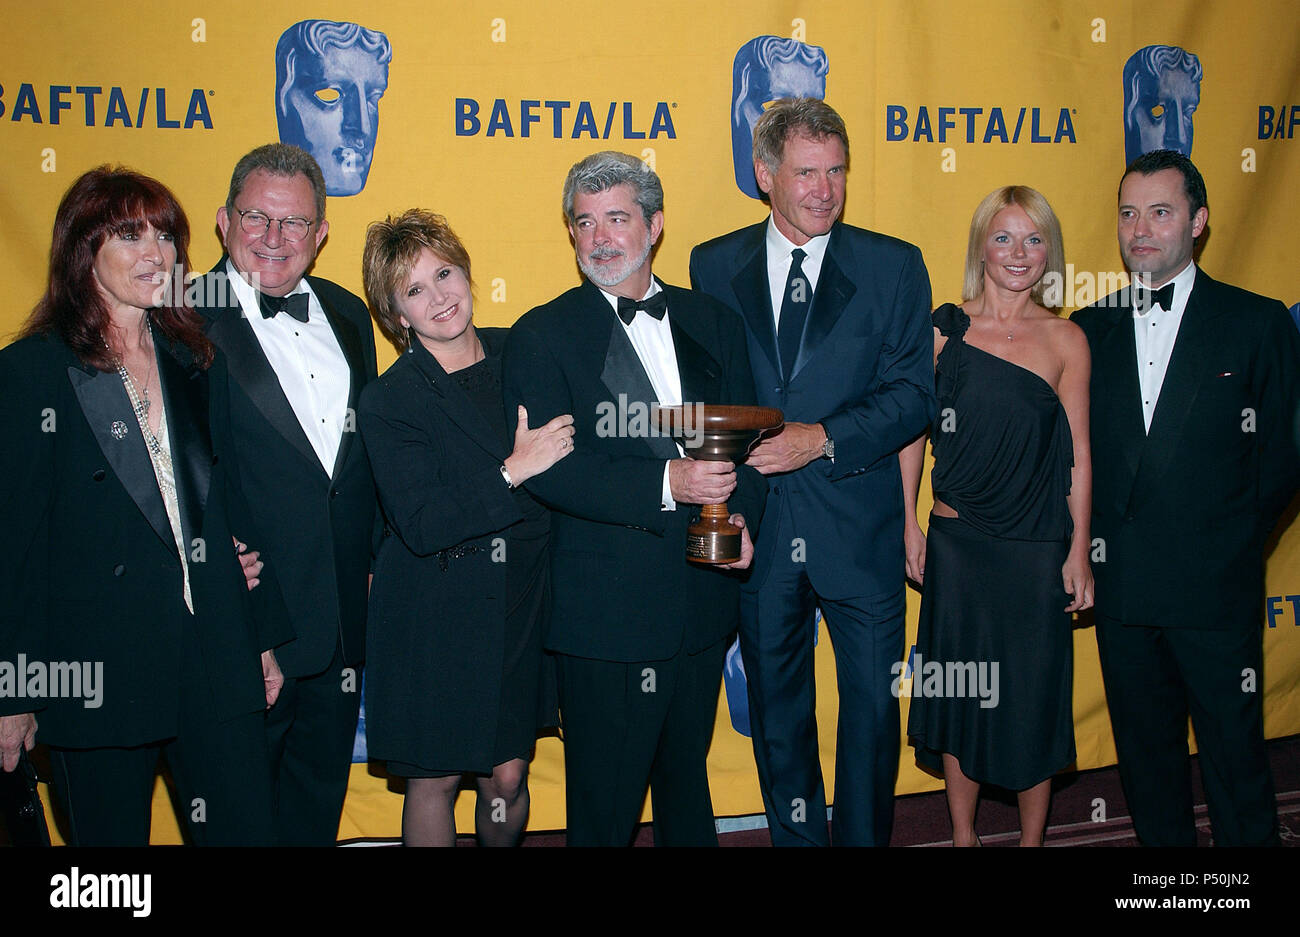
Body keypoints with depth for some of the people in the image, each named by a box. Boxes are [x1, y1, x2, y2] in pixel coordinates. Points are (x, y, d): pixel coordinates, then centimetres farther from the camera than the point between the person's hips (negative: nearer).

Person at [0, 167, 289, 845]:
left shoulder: (196, 364, 11)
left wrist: (263, 637, 13)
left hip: (214, 654, 4)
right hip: (94, 671, -4)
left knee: (246, 827, 5)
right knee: (111, 835, 9)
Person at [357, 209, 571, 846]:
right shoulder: (390, 400, -10)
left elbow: (562, 449, 15)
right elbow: (422, 527, -19)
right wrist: (512, 473, -22)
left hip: (522, 600, 3)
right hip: (436, 617, -3)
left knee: (508, 776, 9)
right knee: (436, 778, 7)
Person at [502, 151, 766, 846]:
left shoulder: (712, 324, 9)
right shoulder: (541, 337, -5)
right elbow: (545, 467, -15)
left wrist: (739, 512, -11)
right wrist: (664, 483, -25)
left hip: (702, 603, 4)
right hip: (605, 612, -4)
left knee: (687, 781, 22)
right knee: (603, 808, 7)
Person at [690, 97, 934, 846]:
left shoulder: (894, 266, -1)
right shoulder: (714, 267, 3)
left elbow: (915, 396, -6)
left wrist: (823, 438, -19)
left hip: (859, 529, -1)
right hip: (757, 529, 2)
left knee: (872, 706, 8)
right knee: (776, 710, 16)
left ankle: (866, 838, 28)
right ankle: (796, 838, 34)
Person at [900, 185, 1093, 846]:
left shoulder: (1065, 340, -1)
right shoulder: (945, 328, -1)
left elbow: (1078, 454, 1)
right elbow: (912, 426, 3)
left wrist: (1079, 550, 0)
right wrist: (907, 523, -1)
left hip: (1037, 550, 0)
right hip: (957, 544, 1)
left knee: (1034, 696, 9)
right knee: (959, 692, 11)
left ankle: (1032, 840, 27)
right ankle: (962, 835, 29)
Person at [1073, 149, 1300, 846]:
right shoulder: (1089, 330, 8)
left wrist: (1231, 544, -3)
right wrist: (1088, 545, 0)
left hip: (1215, 588, -3)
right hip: (1120, 587, 3)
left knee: (1234, 761, 4)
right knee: (1145, 756, 15)